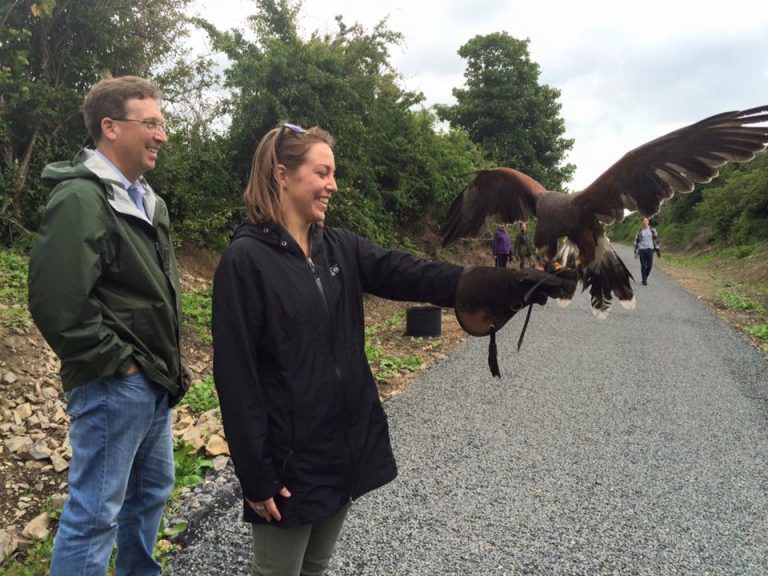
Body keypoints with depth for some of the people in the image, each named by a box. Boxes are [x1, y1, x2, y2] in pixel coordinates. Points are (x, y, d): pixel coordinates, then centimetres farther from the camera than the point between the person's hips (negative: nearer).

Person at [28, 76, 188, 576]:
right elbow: (56, 303, -25)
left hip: (154, 379, 9)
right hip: (114, 384, -9)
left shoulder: (147, 200, 12)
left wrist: (169, 358, 13)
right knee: (95, 512, 2)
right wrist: (113, 361, -16)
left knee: (151, 491, 22)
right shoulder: (81, 198, -17)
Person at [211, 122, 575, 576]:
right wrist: (255, 474, -15)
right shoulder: (246, 259, -15)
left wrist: (509, 284, -17)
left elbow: (413, 275, -7)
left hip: (346, 444, 6)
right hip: (289, 456, -6)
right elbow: (236, 374, -16)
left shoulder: (340, 247, 4)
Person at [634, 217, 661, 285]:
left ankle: (645, 277, 20)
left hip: (649, 249, 0)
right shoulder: (639, 231, 6)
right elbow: (636, 241, 8)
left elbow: (656, 239, 5)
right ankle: (644, 280, 9)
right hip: (641, 249, 0)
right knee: (643, 266, 0)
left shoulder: (652, 230, 5)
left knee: (649, 265, -5)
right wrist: (636, 252, 4)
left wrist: (658, 250, 1)